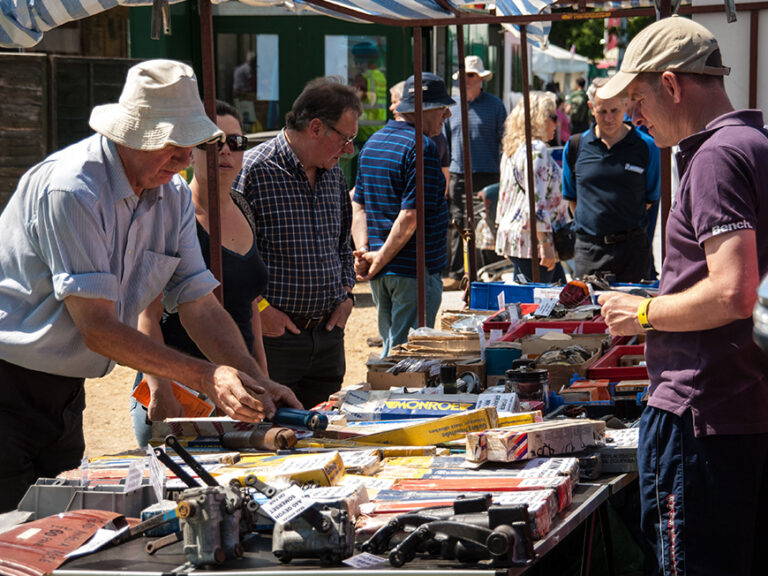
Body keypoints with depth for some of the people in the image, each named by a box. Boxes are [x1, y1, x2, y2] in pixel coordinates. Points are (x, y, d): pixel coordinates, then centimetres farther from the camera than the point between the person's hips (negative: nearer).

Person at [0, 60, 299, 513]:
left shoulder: (173, 195, 3)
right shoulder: (71, 191, -23)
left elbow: (201, 306, 3)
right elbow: (97, 328, -25)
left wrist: (257, 384, -12)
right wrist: (206, 377, -29)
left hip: (65, 391, 8)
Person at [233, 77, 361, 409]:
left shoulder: (333, 175, 14)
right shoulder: (255, 171, -12)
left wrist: (346, 293, 9)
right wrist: (259, 308, -17)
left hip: (328, 335, 7)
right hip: (274, 334, -7)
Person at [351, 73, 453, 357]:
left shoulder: (372, 144, 14)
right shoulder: (422, 147, -14)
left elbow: (359, 206, 13)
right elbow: (411, 215, -20)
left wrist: (363, 250, 1)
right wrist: (381, 259, -14)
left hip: (381, 275, 9)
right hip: (415, 271, -9)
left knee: (390, 350, 17)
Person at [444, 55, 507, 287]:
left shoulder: (494, 105, 4)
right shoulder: (451, 107, 15)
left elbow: (503, 142, 3)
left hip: (486, 175, -4)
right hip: (457, 176, 4)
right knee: (456, 227, 4)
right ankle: (456, 274, 11)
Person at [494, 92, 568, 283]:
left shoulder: (512, 150, 17)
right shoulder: (537, 149, -13)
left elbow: (504, 196, 22)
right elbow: (536, 201, -20)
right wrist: (545, 244, -22)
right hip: (530, 240, -10)